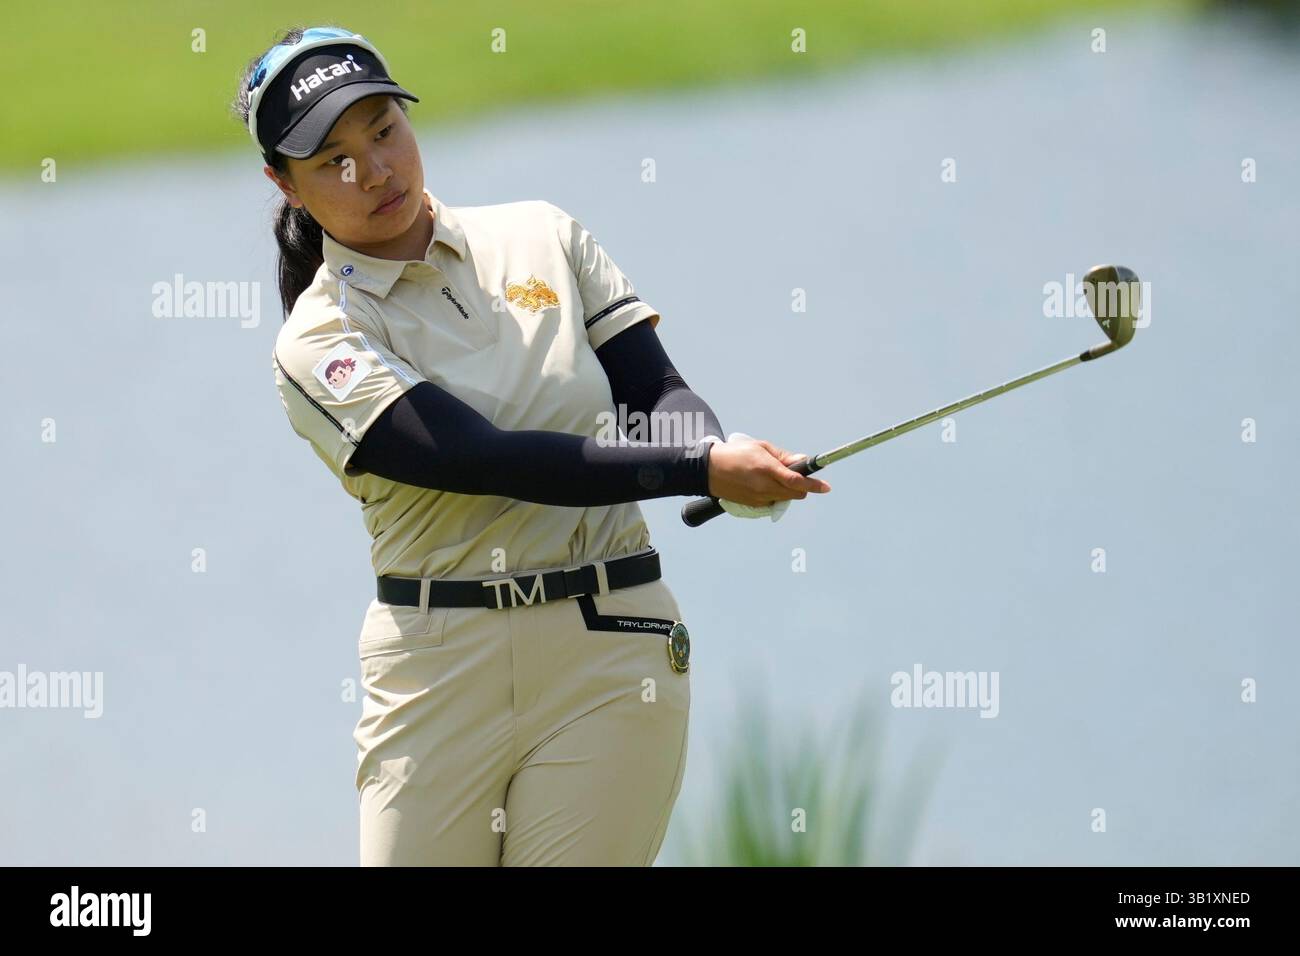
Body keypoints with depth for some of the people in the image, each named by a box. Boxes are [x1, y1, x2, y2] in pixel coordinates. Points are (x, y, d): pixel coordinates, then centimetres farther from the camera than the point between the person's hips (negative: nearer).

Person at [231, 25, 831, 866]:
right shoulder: (317, 340, -4)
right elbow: (494, 460, -15)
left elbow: (659, 390, 8)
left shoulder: (542, 237, 11)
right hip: (439, 663, -2)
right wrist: (701, 471, -23)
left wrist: (720, 450, -16)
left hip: (614, 647, 2)